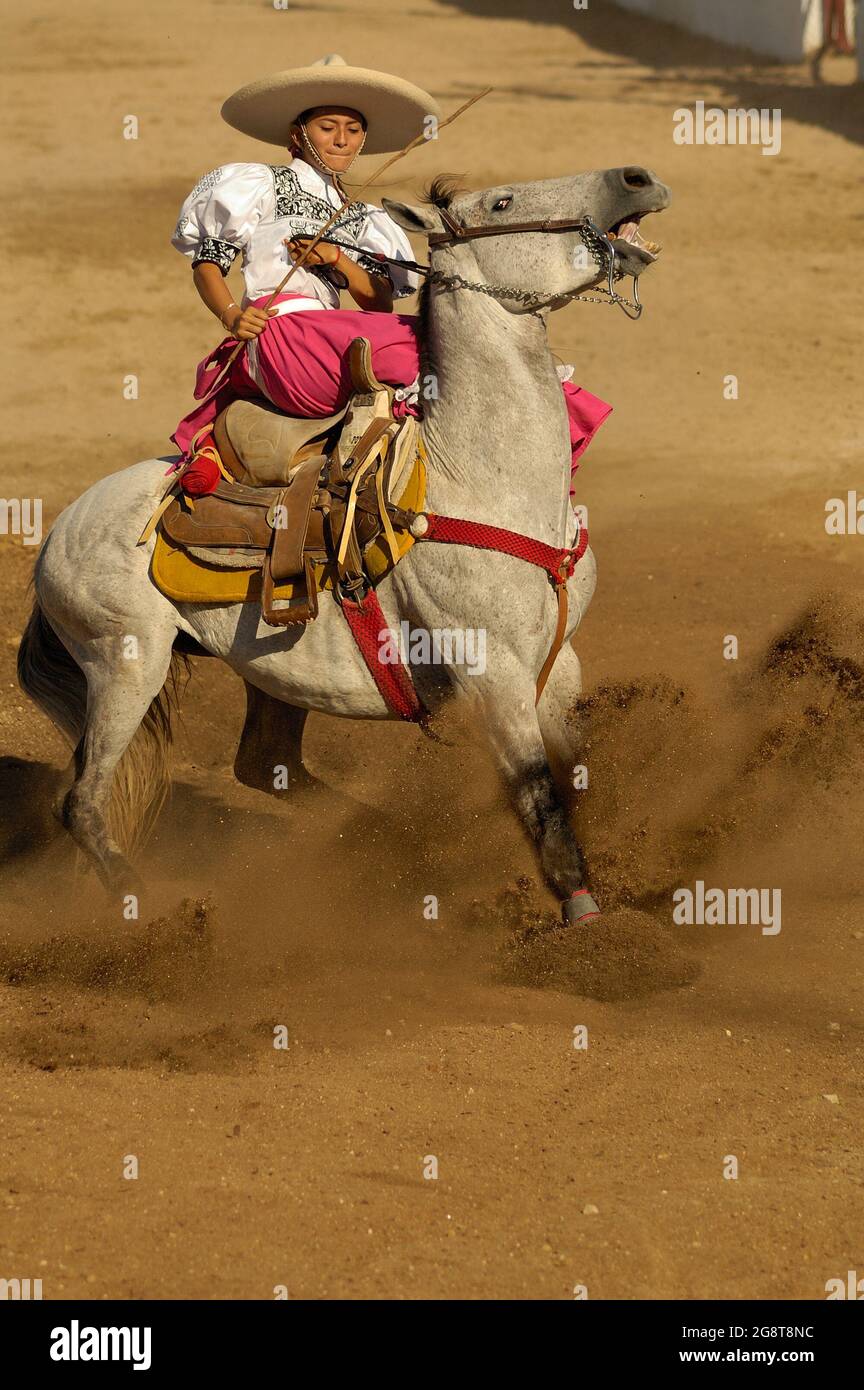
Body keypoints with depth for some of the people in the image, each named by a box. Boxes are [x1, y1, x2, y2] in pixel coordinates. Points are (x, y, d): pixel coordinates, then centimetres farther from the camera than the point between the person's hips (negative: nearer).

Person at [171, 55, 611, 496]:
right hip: (279, 332, -7)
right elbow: (207, 261, 9)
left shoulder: (364, 223, 27)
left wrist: (336, 259, -5)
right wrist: (232, 316, -9)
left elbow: (381, 303, 12)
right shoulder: (261, 186, 14)